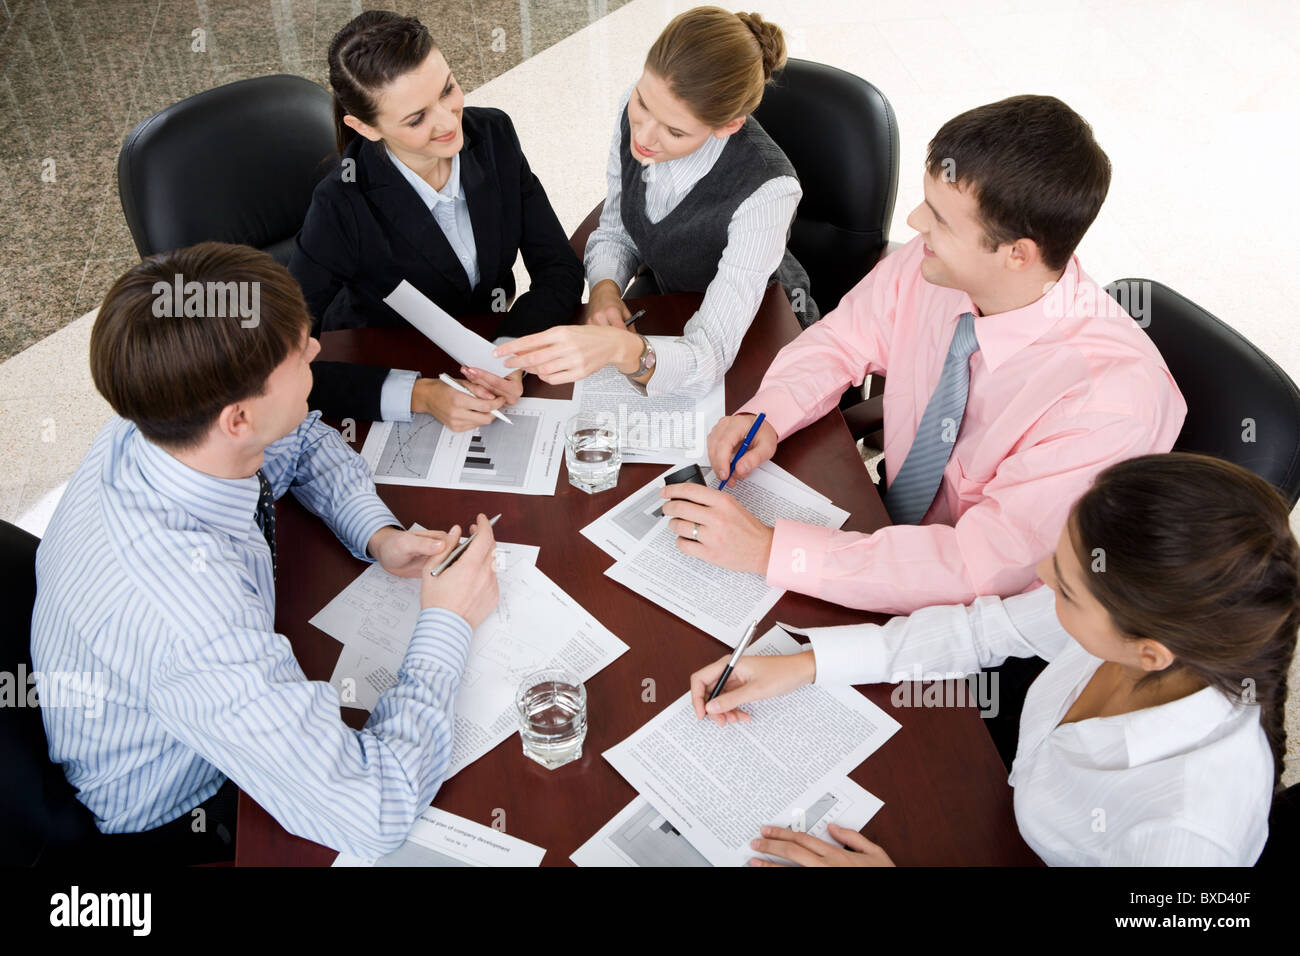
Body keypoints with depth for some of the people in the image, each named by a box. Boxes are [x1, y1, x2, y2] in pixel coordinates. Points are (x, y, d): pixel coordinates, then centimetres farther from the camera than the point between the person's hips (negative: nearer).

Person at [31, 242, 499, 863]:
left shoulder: (148, 430, -20)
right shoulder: (193, 615, -45)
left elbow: (304, 441, 2)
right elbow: (371, 821, -41)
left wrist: (377, 534, -16)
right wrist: (447, 622, -31)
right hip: (182, 820, -6)